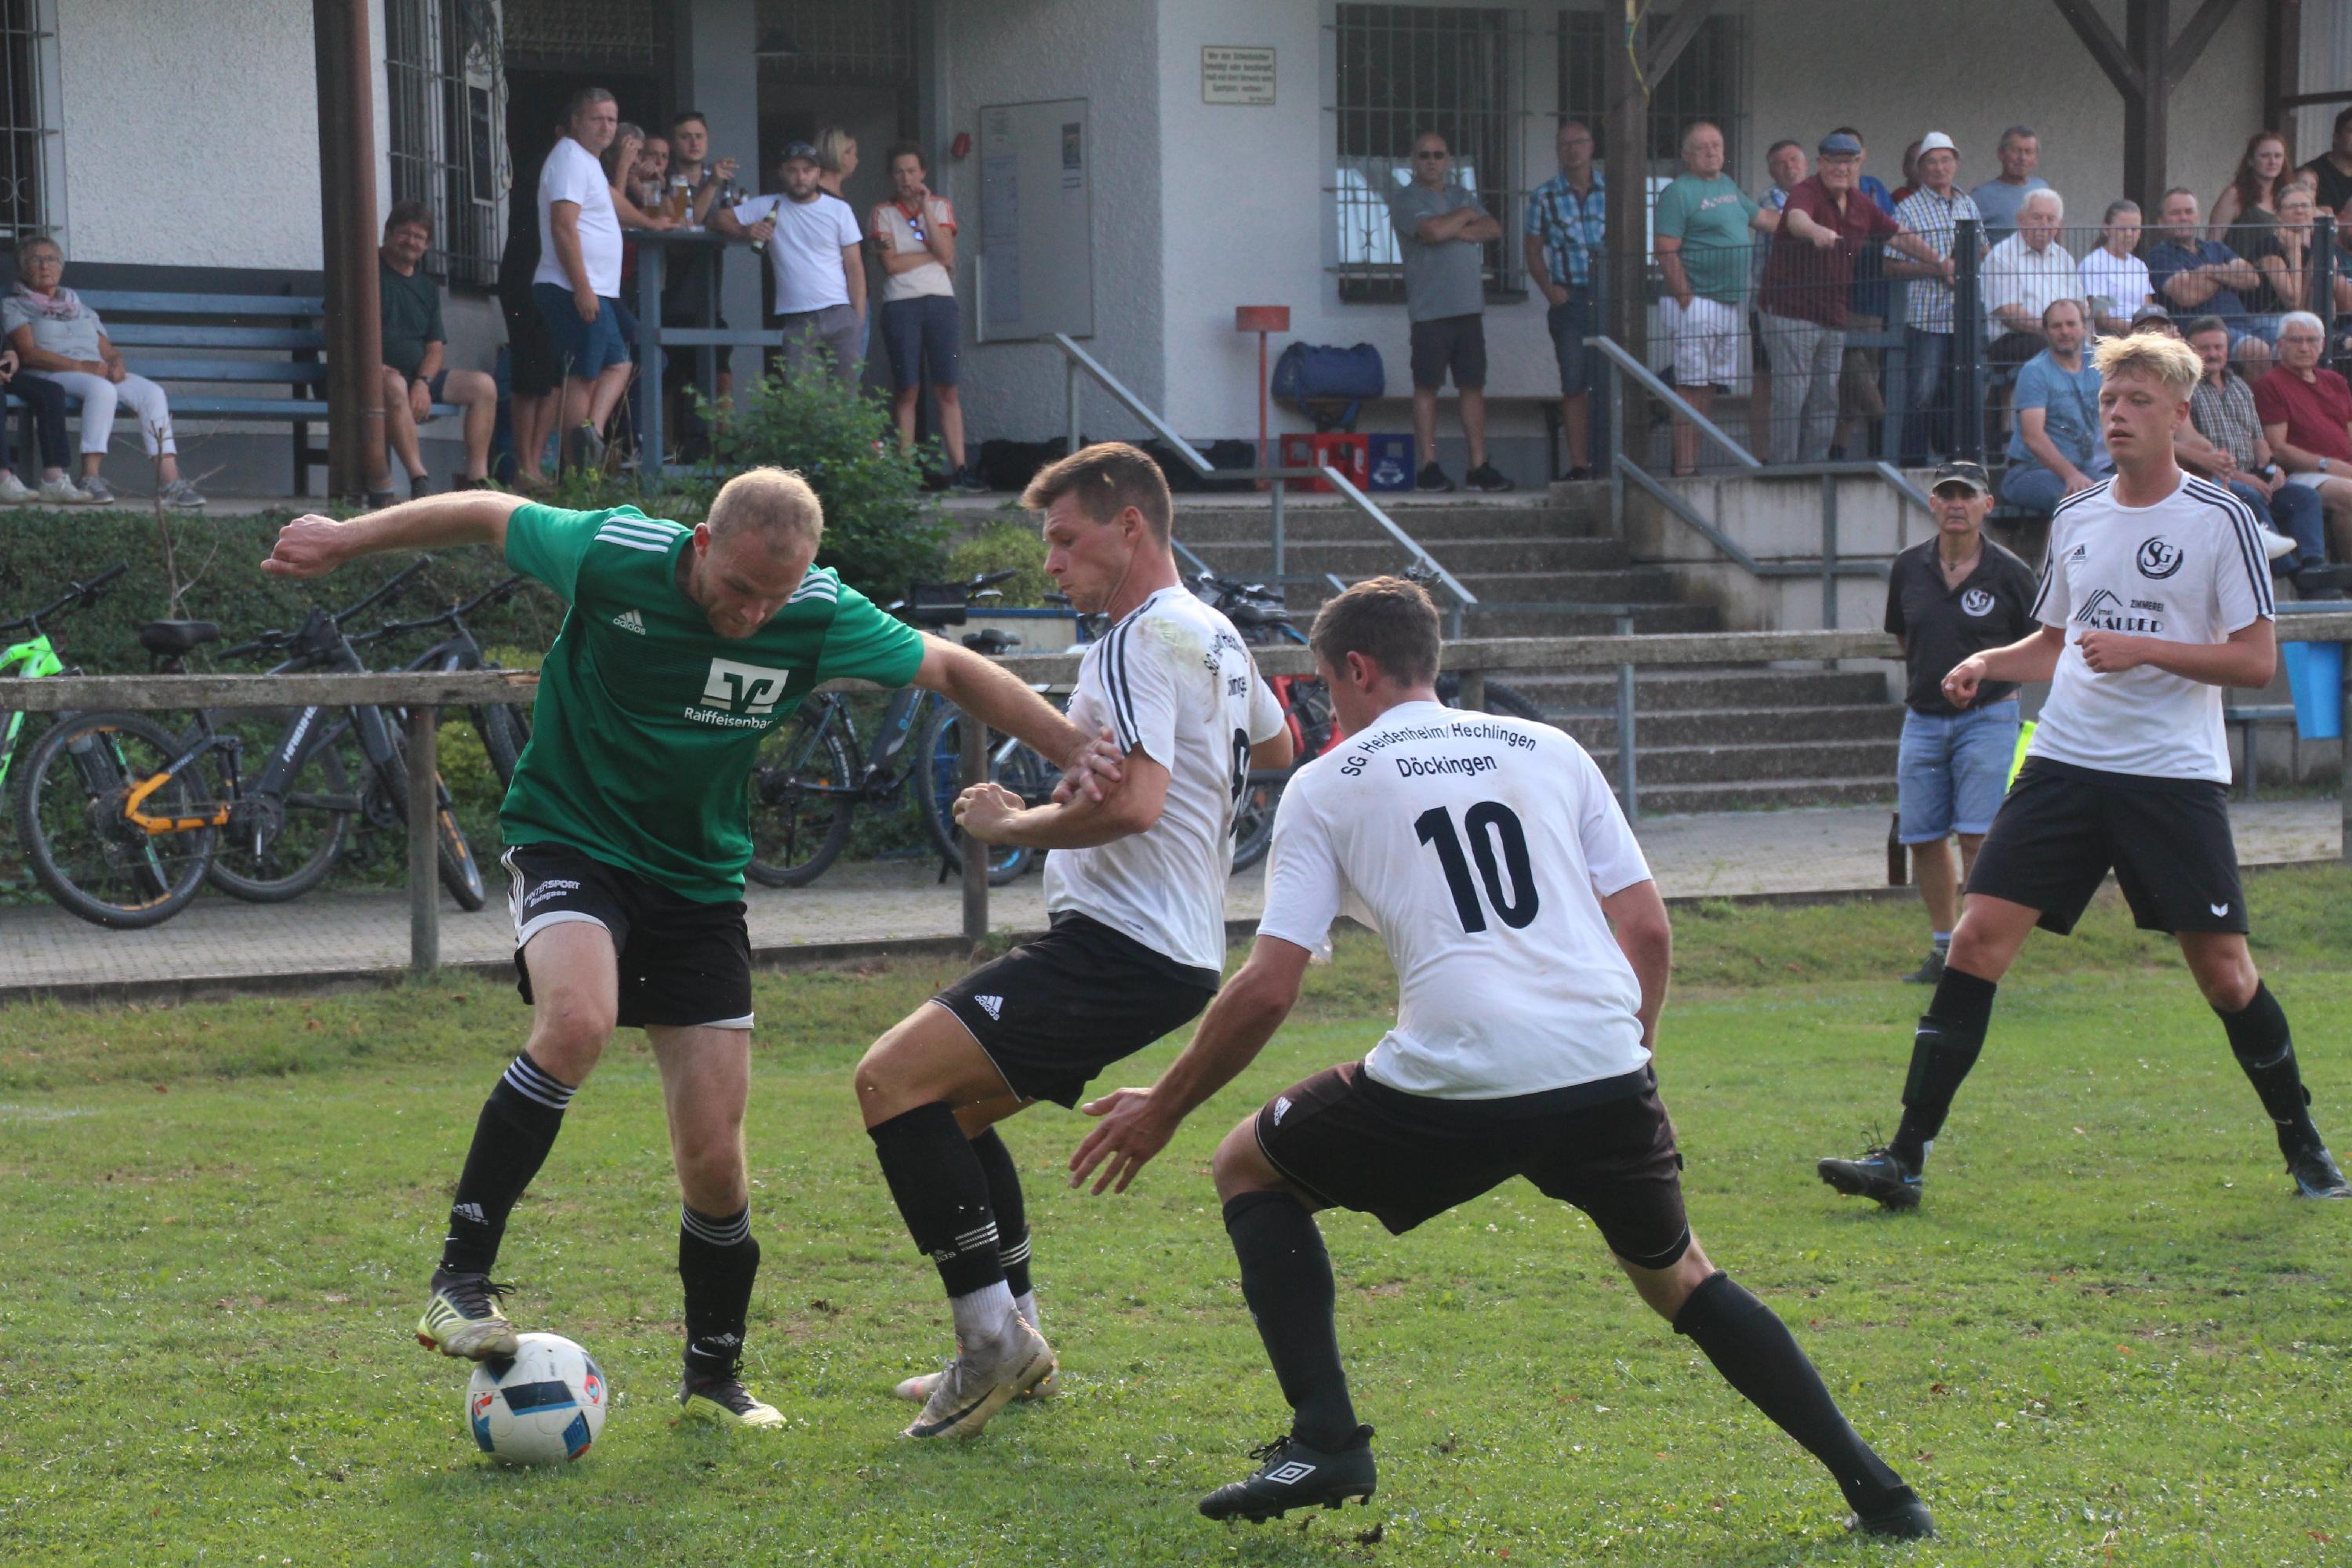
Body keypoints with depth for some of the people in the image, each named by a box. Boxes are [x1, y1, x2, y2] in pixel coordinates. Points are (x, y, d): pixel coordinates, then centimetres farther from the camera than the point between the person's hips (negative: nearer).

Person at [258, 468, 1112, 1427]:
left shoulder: (822, 617, -14)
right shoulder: (610, 555, -20)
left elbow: (950, 671, 0)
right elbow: (489, 517, -3)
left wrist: (1076, 749, -6)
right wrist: (346, 539, 4)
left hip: (699, 876, 3)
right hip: (571, 838, -3)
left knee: (714, 1158, -2)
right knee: (579, 1018, -35)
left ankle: (714, 1378, 20)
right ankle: (461, 1280, -24)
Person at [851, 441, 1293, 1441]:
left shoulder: (1143, 639, -15)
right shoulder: (1216, 637, 17)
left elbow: (1134, 802, -27)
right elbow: (1276, 748, 37)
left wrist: (1010, 825, -13)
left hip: (1123, 947, -11)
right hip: (1174, 946, 11)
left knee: (892, 1079, -17)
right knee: (954, 1106, 21)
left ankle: (991, 1338, -17)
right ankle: (1017, 1347, 23)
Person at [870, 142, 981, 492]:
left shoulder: (940, 207, 11)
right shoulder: (883, 212, 5)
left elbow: (946, 254, -4)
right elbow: (891, 264, -7)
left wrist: (925, 209, -7)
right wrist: (933, 254, -2)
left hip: (941, 302, 2)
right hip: (901, 305, -2)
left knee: (947, 388, -3)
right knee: (907, 389, -3)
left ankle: (959, 469, -6)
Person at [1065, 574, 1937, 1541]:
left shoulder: (1327, 784, 11)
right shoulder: (1549, 751, 20)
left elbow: (1268, 989, 4)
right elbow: (1648, 929, 14)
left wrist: (1163, 1108, 16)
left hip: (1455, 1081, -4)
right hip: (1605, 1069, 4)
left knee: (1248, 1166, 20)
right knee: (1675, 1276, 27)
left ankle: (1324, 1439, 6)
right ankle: (1874, 1490, 17)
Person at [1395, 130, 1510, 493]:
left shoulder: (1462, 197, 18)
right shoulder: (1405, 198, -1)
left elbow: (1494, 229, 6)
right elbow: (1432, 231, -17)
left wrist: (1457, 231, -9)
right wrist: (1465, 216, 0)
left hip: (1469, 306, 5)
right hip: (1430, 309, -5)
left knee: (1473, 386, 4)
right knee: (1427, 386, -3)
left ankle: (1479, 466, 6)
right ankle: (1429, 467, 0)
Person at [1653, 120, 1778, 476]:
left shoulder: (1728, 188, 18)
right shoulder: (1679, 192, -9)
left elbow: (1763, 219, 32)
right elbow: (1667, 253, -15)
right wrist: (1686, 302, -19)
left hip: (1728, 305, 8)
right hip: (1696, 303, -8)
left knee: (1710, 387, 10)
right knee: (1692, 387, -9)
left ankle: (1692, 460, 15)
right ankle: (1684, 468, -9)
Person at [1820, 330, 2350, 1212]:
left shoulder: (2219, 519, -4)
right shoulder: (2076, 520, 11)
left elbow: (2258, 661, -8)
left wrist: (2145, 649, -19)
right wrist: (1985, 664, 5)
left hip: (2175, 776, -4)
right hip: (2064, 765, 4)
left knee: (2224, 971, -2)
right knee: (1978, 940, -7)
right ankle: (1906, 1158, -6)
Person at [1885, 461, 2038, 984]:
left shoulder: (2009, 573, -7)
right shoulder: (1909, 567, 3)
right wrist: (1931, 673, 13)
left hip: (1988, 718, -4)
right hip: (1923, 719, 4)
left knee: (1978, 836, -11)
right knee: (1922, 837, 7)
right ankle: (1943, 946, 21)